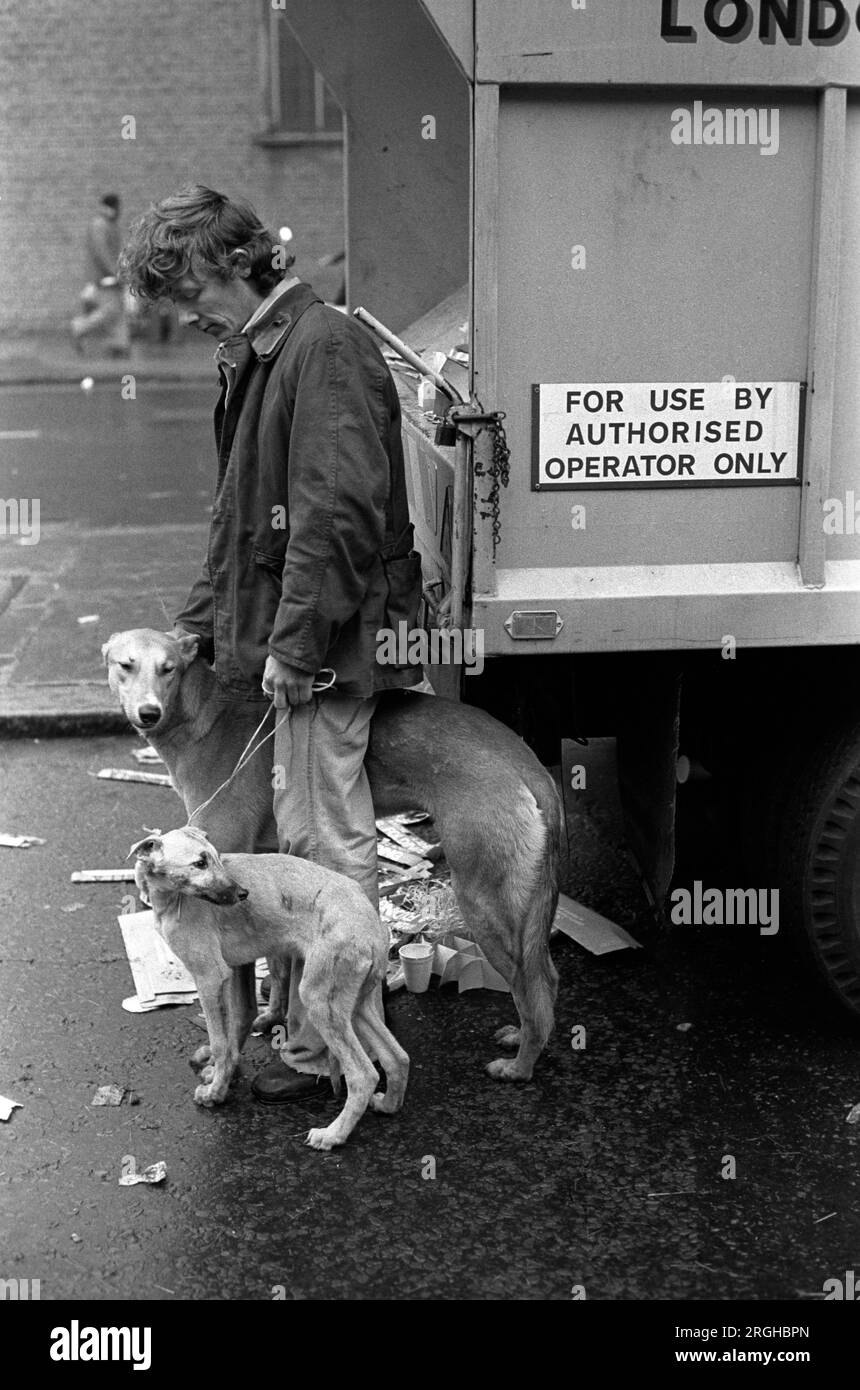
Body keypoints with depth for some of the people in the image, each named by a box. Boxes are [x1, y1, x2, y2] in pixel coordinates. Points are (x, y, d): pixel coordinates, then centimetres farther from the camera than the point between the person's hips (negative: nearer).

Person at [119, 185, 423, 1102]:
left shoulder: (325, 348, -15)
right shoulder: (254, 355, 16)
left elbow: (340, 511, -23)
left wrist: (294, 643, -22)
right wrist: (199, 624, 19)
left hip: (324, 643, -10)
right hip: (281, 633, 10)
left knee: (327, 840, -1)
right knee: (302, 830, 17)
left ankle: (326, 1045, 11)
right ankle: (307, 1012, 30)